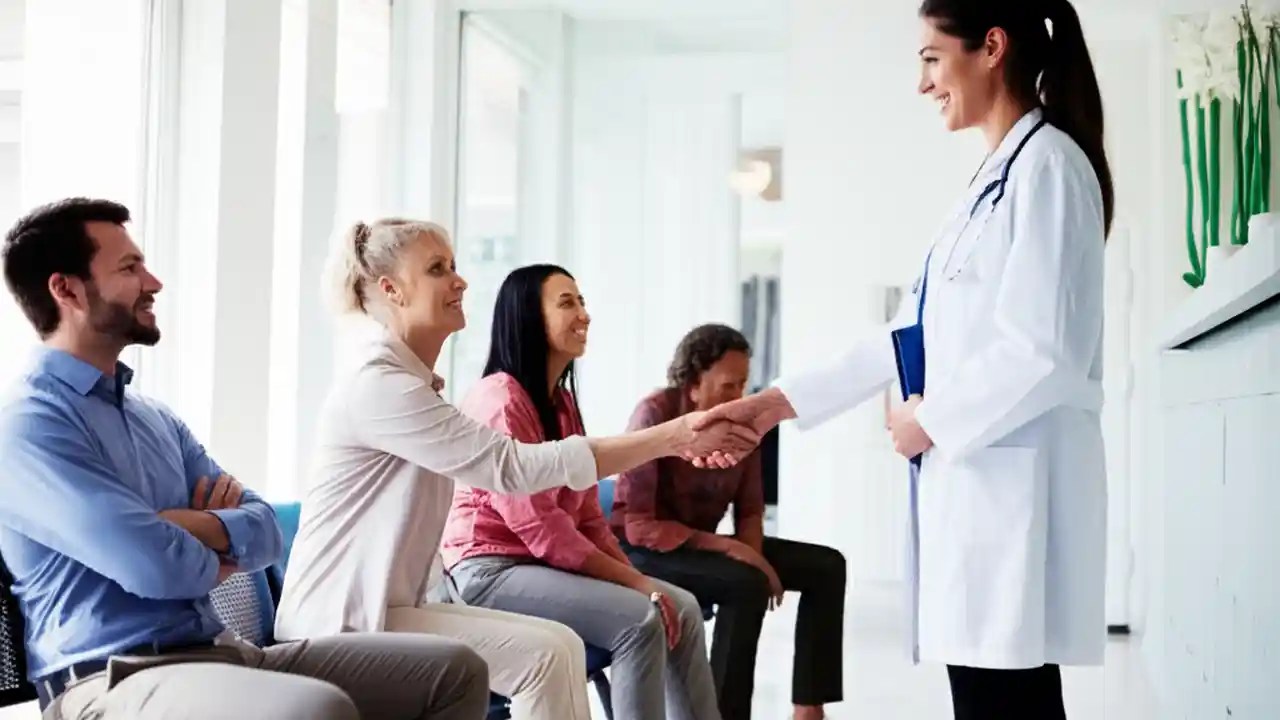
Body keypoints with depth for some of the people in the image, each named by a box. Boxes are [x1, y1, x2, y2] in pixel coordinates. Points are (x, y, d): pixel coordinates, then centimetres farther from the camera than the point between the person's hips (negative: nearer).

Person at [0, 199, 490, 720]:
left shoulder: (156, 418, 19)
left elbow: (265, 531, 11)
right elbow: (155, 566, -20)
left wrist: (193, 527, -10)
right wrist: (216, 558, 2)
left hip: (218, 653, 9)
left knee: (452, 670, 0)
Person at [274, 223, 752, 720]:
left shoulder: (407, 379, 16)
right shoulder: (377, 383, -18)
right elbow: (513, 467, -24)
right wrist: (675, 437, -24)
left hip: (387, 605, 9)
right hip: (343, 621, -9)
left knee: (560, 643, -6)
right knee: (542, 656, -17)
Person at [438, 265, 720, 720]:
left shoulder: (563, 401, 13)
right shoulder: (500, 400, -16)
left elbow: (587, 514, 11)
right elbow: (537, 524, -21)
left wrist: (633, 576, -4)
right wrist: (634, 581, -18)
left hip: (545, 562, 9)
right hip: (490, 569, -9)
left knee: (681, 608, -3)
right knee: (639, 619, -24)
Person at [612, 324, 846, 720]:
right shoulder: (655, 416, -21)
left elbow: (749, 509, 5)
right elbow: (638, 526, -25)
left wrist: (754, 554, -18)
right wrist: (728, 548, -30)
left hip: (700, 543, 7)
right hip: (644, 550, -7)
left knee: (826, 566, -5)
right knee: (746, 584, -33)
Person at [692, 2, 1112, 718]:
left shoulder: (1048, 163, -10)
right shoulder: (998, 178, 20)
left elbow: (1043, 352, -19)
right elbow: (913, 332, 21)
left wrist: (931, 419, -6)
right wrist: (781, 400, 18)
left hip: (1015, 477, -9)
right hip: (976, 476, 9)